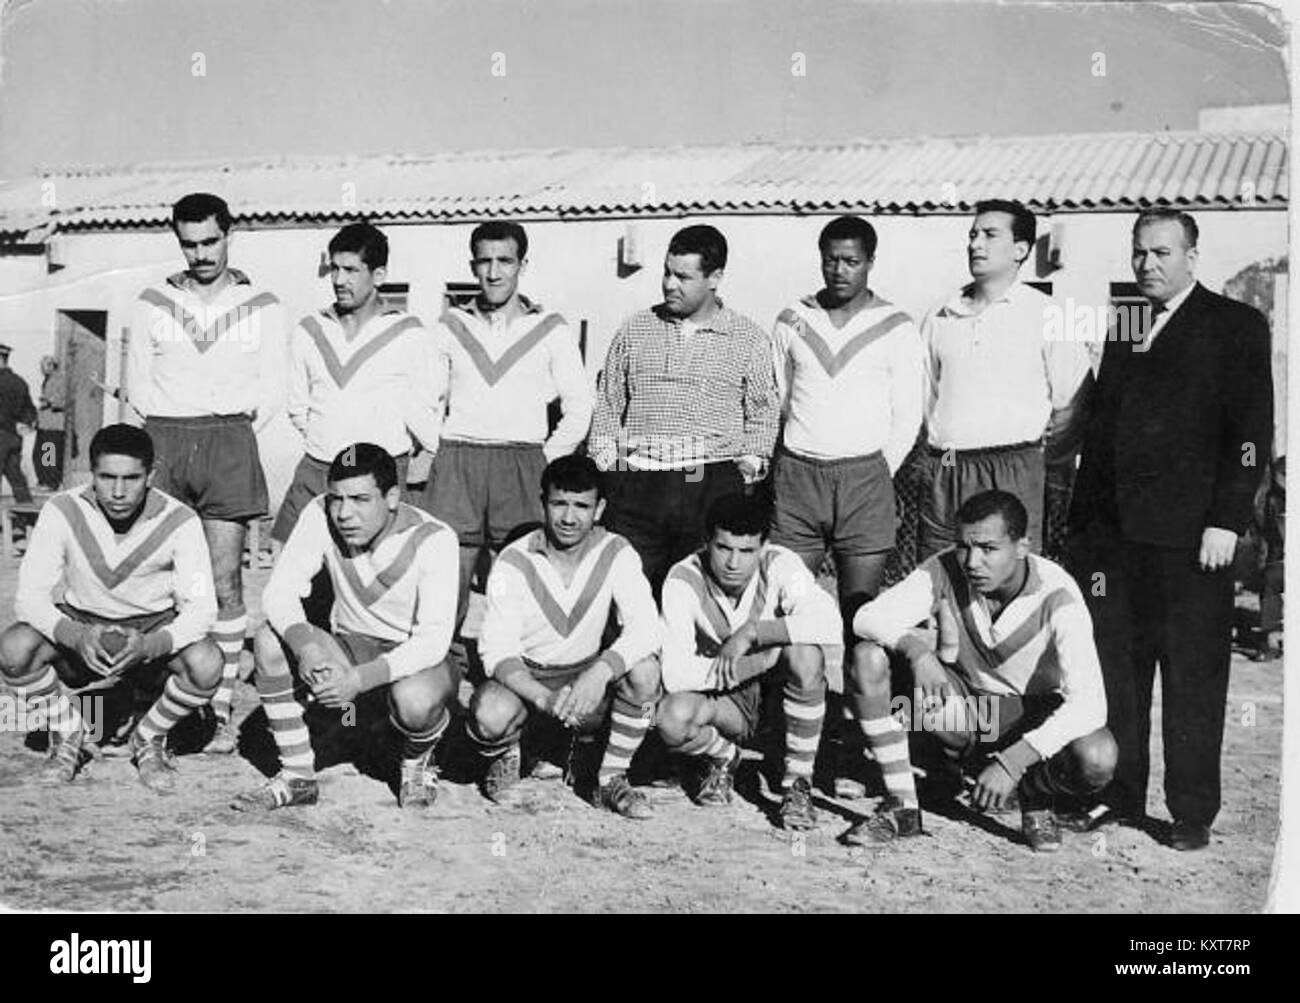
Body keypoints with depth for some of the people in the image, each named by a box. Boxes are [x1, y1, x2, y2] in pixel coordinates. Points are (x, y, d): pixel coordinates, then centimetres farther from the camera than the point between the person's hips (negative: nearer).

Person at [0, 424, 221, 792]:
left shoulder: (179, 521, -20)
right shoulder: (62, 511, -17)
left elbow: (201, 609, -21)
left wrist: (149, 645, -41)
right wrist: (76, 637, -39)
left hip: (154, 629, -1)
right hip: (81, 623, 1)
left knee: (206, 662, -32)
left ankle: (150, 739, 0)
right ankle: (67, 734, 1)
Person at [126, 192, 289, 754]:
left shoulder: (261, 306, 10)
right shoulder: (153, 304, 13)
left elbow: (271, 391, 10)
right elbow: (136, 384, 14)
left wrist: (233, 434, 2)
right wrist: (173, 431, 5)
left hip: (230, 441, -1)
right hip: (163, 440, 2)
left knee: (225, 583, -6)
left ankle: (222, 710, -1)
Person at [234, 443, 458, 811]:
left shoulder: (433, 539, -23)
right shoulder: (320, 515, -13)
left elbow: (433, 640, -28)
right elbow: (279, 591, -15)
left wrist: (360, 679, -40)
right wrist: (304, 643, -36)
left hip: (420, 658, -4)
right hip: (351, 647, 4)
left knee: (414, 701, -38)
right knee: (269, 640, -21)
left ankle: (417, 761, 2)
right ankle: (298, 777, -7)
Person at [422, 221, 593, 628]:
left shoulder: (551, 330, 7)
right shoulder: (450, 326, 12)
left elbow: (579, 408, 8)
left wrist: (544, 460, 3)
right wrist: (442, 453, 6)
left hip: (523, 468, -1)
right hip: (456, 467, 1)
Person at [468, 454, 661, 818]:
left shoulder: (617, 554, -11)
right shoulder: (513, 563, -14)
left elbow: (645, 627, -23)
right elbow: (496, 650, -19)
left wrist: (601, 671, -42)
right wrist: (544, 698, -37)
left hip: (586, 675, 2)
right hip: (524, 675, -1)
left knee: (645, 671, -28)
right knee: (490, 715, -35)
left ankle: (611, 779, -6)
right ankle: (505, 755, 6)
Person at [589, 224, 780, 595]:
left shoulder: (749, 339, 7)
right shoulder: (634, 330, 13)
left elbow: (762, 414, 12)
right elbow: (608, 404, 16)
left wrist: (749, 468, 2)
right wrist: (602, 467, 8)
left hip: (713, 486, -1)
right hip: (636, 484, 2)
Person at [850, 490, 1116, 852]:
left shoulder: (1056, 596, -25)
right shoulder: (945, 570, -16)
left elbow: (1089, 703, -32)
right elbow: (868, 618, -21)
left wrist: (1010, 762, -39)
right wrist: (917, 649, -42)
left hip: (1031, 716, -2)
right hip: (959, 703, 3)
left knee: (1097, 757, -35)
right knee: (869, 657, -22)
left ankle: (1035, 795, 3)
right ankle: (901, 807, -11)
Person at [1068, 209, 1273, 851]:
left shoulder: (1235, 327, 1)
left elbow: (1252, 431, -6)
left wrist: (1226, 521, -13)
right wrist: (1081, 518, 12)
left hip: (1187, 532, -5)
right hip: (1112, 529, 5)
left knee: (1192, 675, 1)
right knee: (1115, 668, 9)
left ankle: (1193, 813, 11)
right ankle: (1120, 796, 21)